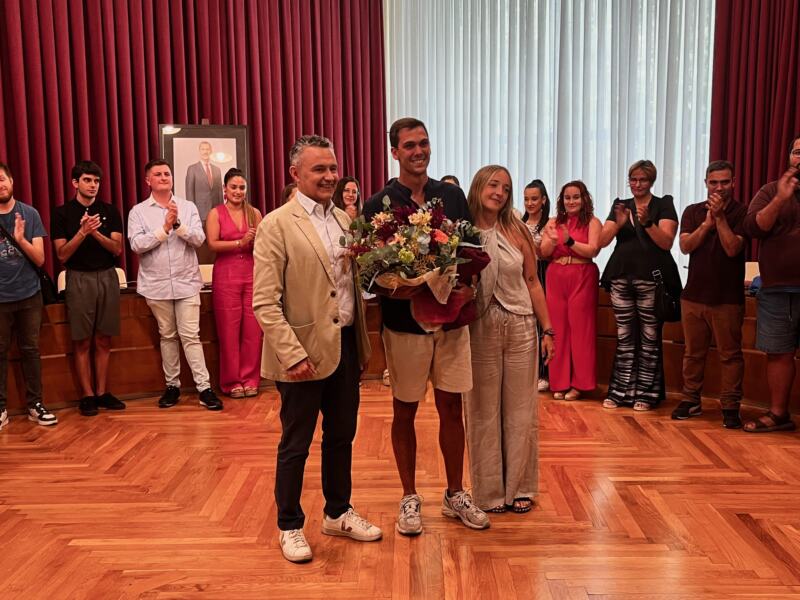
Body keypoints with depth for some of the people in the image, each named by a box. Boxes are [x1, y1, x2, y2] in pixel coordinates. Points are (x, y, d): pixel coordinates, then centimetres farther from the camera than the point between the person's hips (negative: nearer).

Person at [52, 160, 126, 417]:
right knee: (82, 342, 1)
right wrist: (82, 232, -18)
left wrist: (96, 233, -16)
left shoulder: (109, 211, 7)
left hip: (107, 277, 2)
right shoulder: (62, 213, 1)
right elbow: (62, 254, -5)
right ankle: (87, 395, 8)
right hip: (79, 279, -2)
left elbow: (117, 249, 0)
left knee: (103, 340, 5)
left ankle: (102, 392, 13)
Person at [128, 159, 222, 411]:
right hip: (156, 284, 1)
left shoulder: (188, 207, 4)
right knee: (167, 336, 10)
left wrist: (177, 224, -18)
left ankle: (204, 387, -1)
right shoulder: (138, 211, 2)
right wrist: (164, 228, -15)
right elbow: (136, 244, -10)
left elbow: (199, 239, -5)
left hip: (186, 282, -1)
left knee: (190, 335, -3)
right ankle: (172, 385, 21)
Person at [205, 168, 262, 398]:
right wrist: (240, 242, -17)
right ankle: (232, 381, 11)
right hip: (226, 275, -2)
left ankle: (250, 378, 12)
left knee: (252, 329, 0)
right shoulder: (216, 213, 3)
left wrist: (256, 240, -13)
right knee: (229, 329, 1)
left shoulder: (254, 213, 10)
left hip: (252, 274, 2)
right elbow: (212, 243, -9)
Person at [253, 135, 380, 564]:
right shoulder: (276, 225, -11)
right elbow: (265, 303, -15)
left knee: (341, 436, 18)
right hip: (304, 352, -6)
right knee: (296, 446, 8)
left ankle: (338, 513, 37)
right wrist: (293, 354, -21)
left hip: (346, 345, 6)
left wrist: (362, 339, 0)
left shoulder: (345, 220, 9)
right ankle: (290, 527, 26)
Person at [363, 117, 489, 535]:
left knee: (451, 408, 11)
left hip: (450, 319, 3)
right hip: (404, 323, -2)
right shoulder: (378, 205, -4)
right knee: (404, 411, 10)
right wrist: (398, 288, -23)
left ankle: (455, 494, 28)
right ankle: (409, 498, 26)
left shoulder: (453, 196, 5)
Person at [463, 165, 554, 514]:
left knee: (520, 412, 9)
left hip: (520, 328, 2)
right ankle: (489, 491, 23)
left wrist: (547, 329, 3)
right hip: (480, 331, -1)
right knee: (484, 413, 8)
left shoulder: (516, 231, 2)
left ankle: (519, 487, 25)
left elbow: (532, 282, 5)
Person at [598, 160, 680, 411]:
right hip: (621, 278, 3)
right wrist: (618, 223, -12)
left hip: (651, 279, -3)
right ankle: (620, 391, 10)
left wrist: (647, 223, -20)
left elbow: (667, 242, -6)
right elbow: (602, 241, 5)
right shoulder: (620, 205, 15)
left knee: (649, 338, -2)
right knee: (624, 338, 5)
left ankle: (646, 393, 6)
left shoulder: (663, 205, 6)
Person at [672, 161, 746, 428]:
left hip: (728, 298, -3)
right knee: (693, 352, 9)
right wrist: (707, 223, -13)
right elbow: (685, 246, -3)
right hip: (694, 295, 3)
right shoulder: (693, 212, 9)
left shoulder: (742, 213, -1)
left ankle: (730, 406, 6)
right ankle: (691, 399, 18)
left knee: (729, 354, 0)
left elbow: (732, 248, -13)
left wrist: (720, 216, -15)